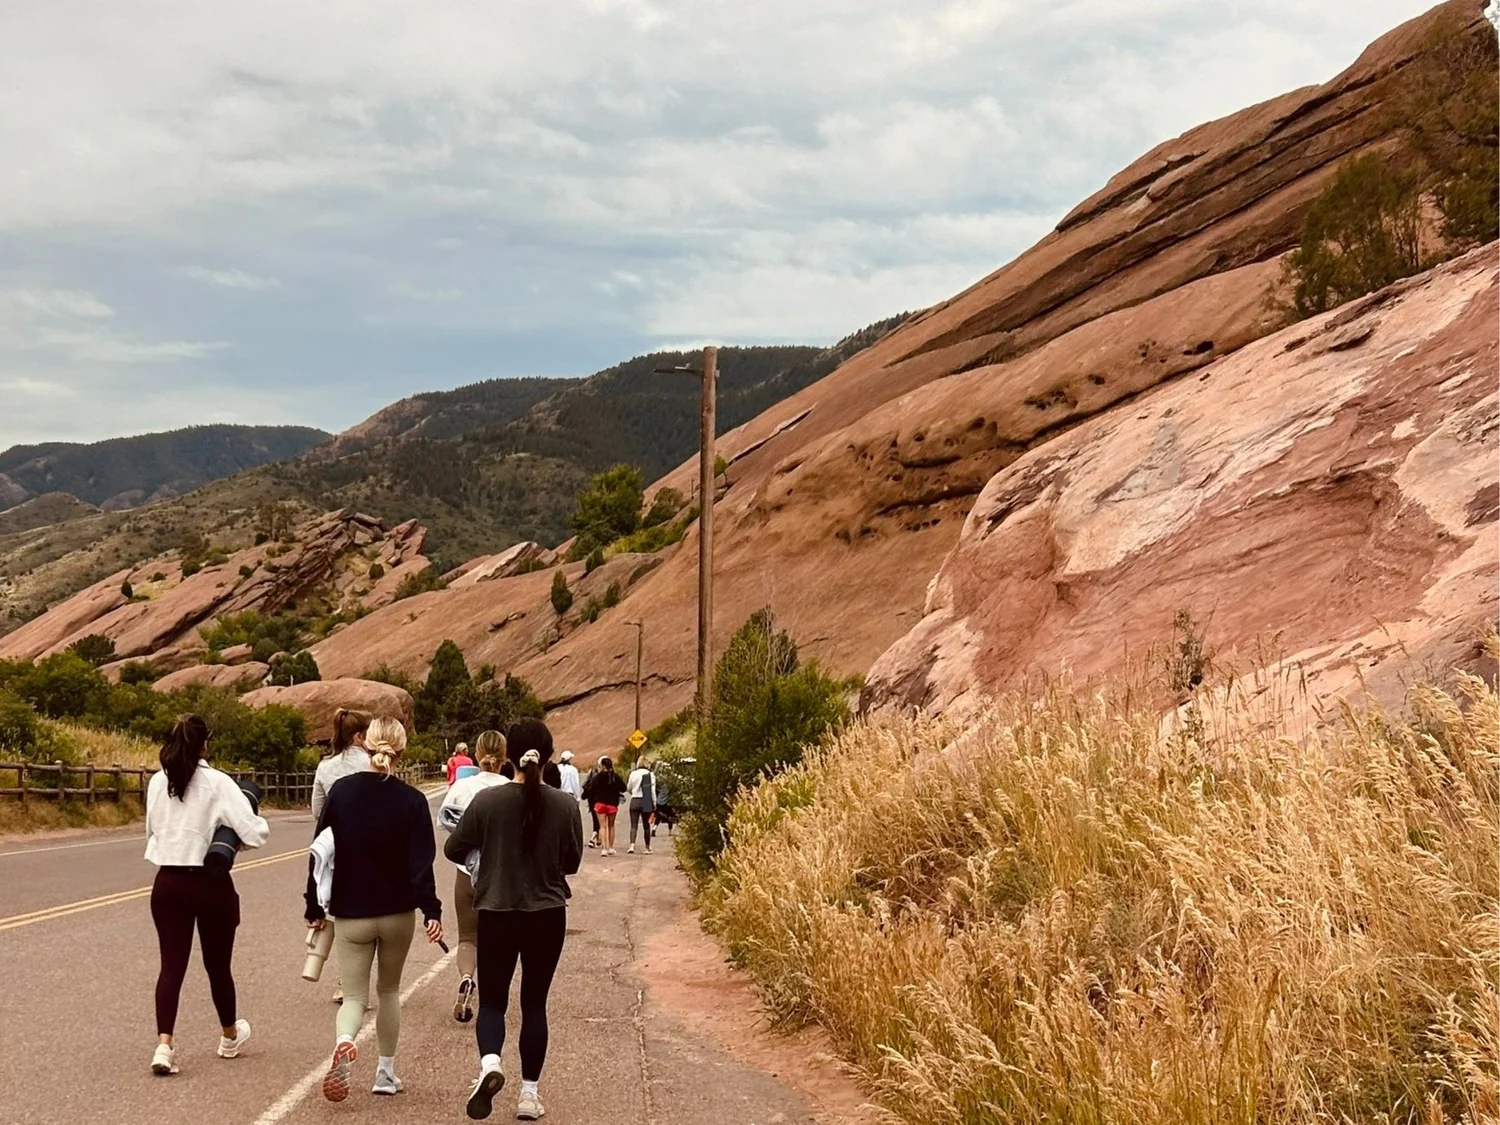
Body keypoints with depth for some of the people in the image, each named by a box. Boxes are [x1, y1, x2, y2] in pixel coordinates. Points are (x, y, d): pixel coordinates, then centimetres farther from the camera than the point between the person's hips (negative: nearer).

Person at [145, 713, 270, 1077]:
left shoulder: (157, 783, 1)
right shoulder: (218, 784, -13)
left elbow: (152, 829, 10)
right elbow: (254, 833, -17)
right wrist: (258, 822, 4)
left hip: (168, 883, 3)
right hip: (211, 883, -3)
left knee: (172, 965, 2)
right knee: (218, 964, 14)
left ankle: (164, 1045, -14)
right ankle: (230, 1037, 35)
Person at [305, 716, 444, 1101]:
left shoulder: (341, 790, -5)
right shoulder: (411, 800, -9)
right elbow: (421, 863, -14)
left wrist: (315, 906, 7)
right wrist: (431, 911, -13)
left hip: (351, 914, 0)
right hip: (398, 913, 0)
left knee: (355, 995, 6)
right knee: (389, 991, 19)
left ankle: (344, 1042, -26)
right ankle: (386, 1073, 23)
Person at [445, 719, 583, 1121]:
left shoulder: (488, 801, -11)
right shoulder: (565, 805, -8)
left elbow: (453, 849, -2)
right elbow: (572, 862, 4)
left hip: (496, 914, -1)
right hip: (547, 916, 1)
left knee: (492, 1000, 11)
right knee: (534, 1004, 13)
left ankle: (489, 1063, -17)